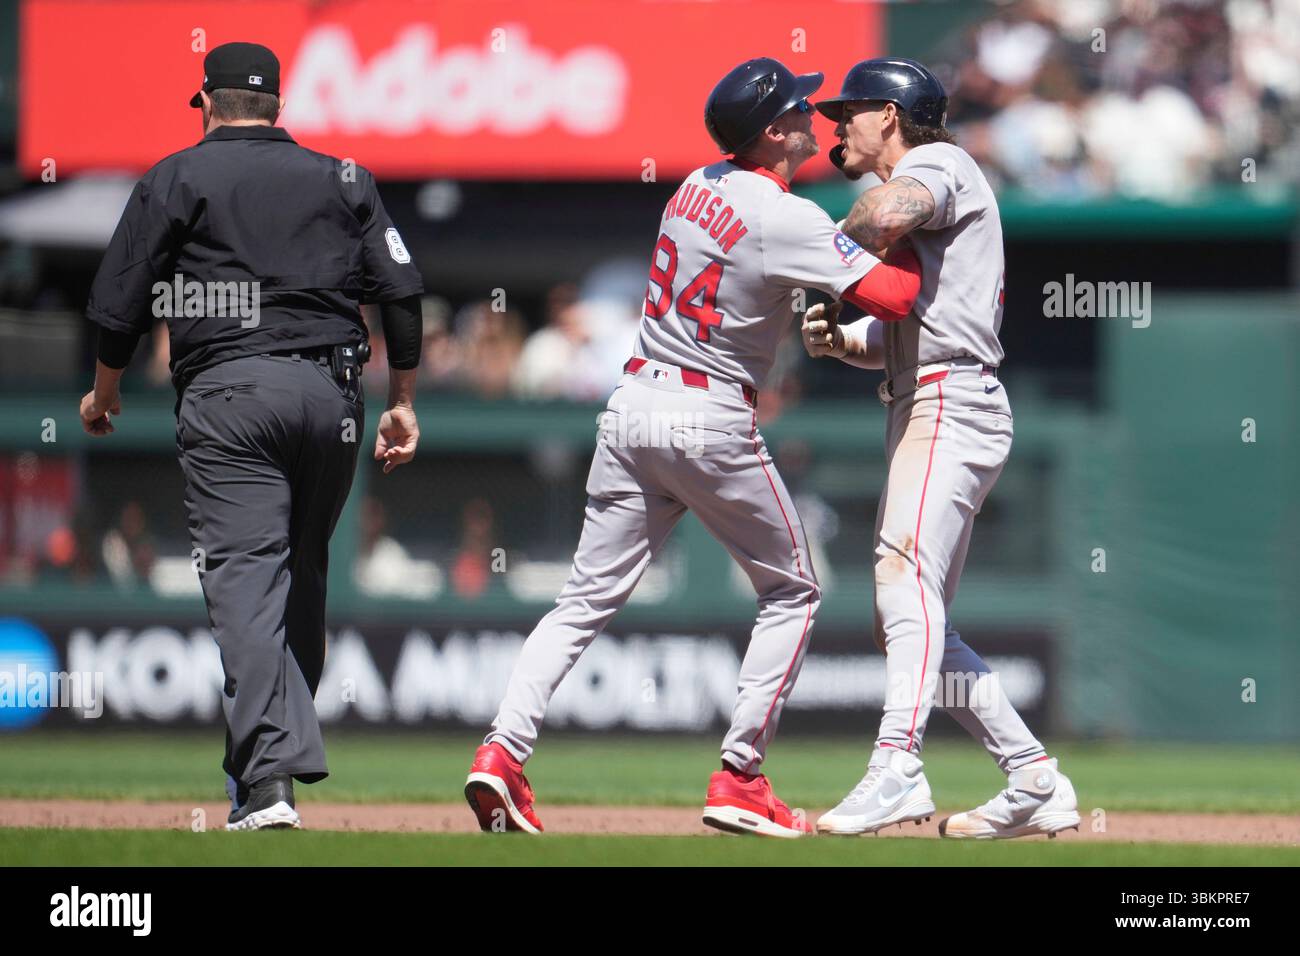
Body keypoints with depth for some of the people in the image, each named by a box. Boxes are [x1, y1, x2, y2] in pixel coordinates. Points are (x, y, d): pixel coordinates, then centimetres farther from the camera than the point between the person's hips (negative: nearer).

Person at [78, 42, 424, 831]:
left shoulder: (176, 179, 7)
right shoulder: (342, 179, 16)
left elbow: (119, 305, 5)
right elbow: (402, 292, 8)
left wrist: (105, 394, 21)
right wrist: (403, 402, 15)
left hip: (227, 392, -4)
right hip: (331, 389, 4)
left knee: (245, 573, -11)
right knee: (302, 571, 17)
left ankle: (268, 778, -24)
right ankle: (279, 747, 20)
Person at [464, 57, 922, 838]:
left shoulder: (700, 185, 10)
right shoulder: (786, 219, -14)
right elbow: (893, 295, -18)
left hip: (634, 402, 7)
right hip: (711, 420, -7)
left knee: (589, 599, 9)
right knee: (792, 591, 10)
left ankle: (504, 750, -7)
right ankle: (739, 781, 5)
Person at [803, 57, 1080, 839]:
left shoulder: (938, 163, 0)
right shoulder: (908, 203, 29)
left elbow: (887, 213, -26)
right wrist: (838, 339, 6)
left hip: (952, 399, -11)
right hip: (923, 411, 11)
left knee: (905, 571, -27)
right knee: (908, 625, 9)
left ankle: (898, 768, -42)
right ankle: (1036, 784, 11)